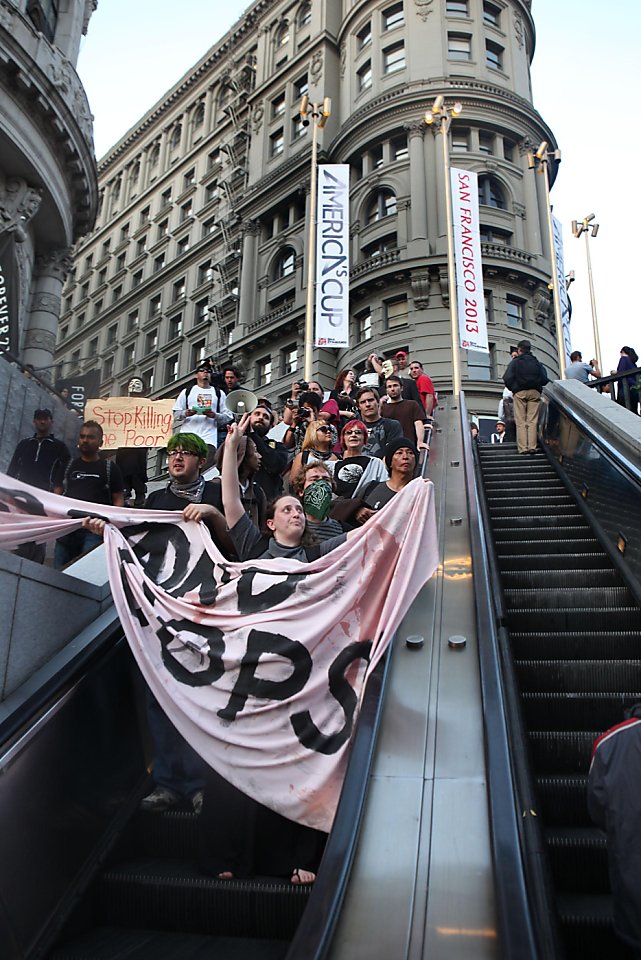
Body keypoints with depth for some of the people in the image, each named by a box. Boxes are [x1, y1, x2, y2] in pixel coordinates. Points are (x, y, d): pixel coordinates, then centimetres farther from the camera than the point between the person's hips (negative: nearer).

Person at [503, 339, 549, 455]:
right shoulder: (537, 363, 11)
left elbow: (507, 378, -7)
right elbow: (545, 379, 3)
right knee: (532, 421, 2)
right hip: (535, 392, 2)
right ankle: (532, 447, -6)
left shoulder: (515, 362, 2)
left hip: (520, 393, -2)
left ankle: (523, 448, -6)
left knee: (521, 422, 0)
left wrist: (512, 388, 10)